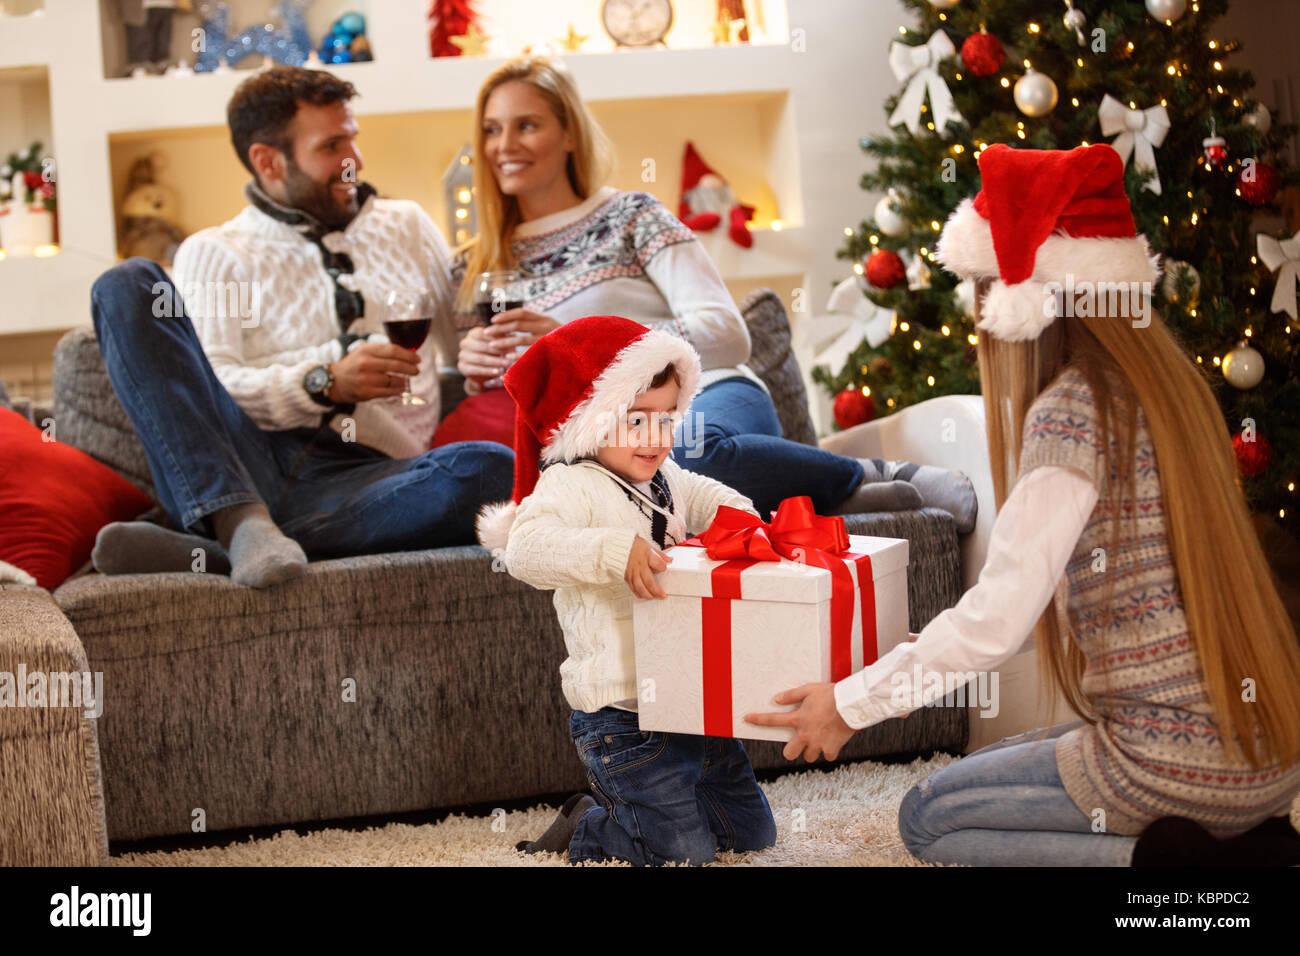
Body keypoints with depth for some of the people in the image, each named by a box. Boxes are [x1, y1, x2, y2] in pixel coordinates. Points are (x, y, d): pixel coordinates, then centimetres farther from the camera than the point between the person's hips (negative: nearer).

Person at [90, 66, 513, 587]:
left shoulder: (407, 227, 27)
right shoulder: (215, 255, 16)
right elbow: (214, 386, 1)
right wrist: (325, 384, -16)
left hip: (369, 477, 1)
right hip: (248, 463, -1)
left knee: (491, 467, -33)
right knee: (128, 285, -16)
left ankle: (202, 549, -37)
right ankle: (241, 521, -36)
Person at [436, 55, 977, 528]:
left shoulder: (629, 217, 7)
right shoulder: (476, 269, 19)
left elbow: (728, 335, -6)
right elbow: (481, 414, 25)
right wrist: (475, 374, -1)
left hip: (707, 399, -4)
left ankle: (872, 477, -20)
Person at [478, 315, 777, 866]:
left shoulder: (665, 480, 11)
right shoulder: (570, 485, -15)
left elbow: (711, 497, 28)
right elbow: (526, 548, -32)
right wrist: (616, 551, -43)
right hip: (621, 717, -8)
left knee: (752, 830, 15)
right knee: (686, 851, -9)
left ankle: (620, 815, 30)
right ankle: (585, 831, 17)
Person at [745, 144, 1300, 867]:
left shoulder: (1071, 412, -16)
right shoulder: (1168, 383, 11)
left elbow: (999, 617, -19)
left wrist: (852, 704, -6)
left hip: (1183, 764, -8)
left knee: (930, 819, 10)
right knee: (997, 767, 29)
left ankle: (1169, 856, -7)